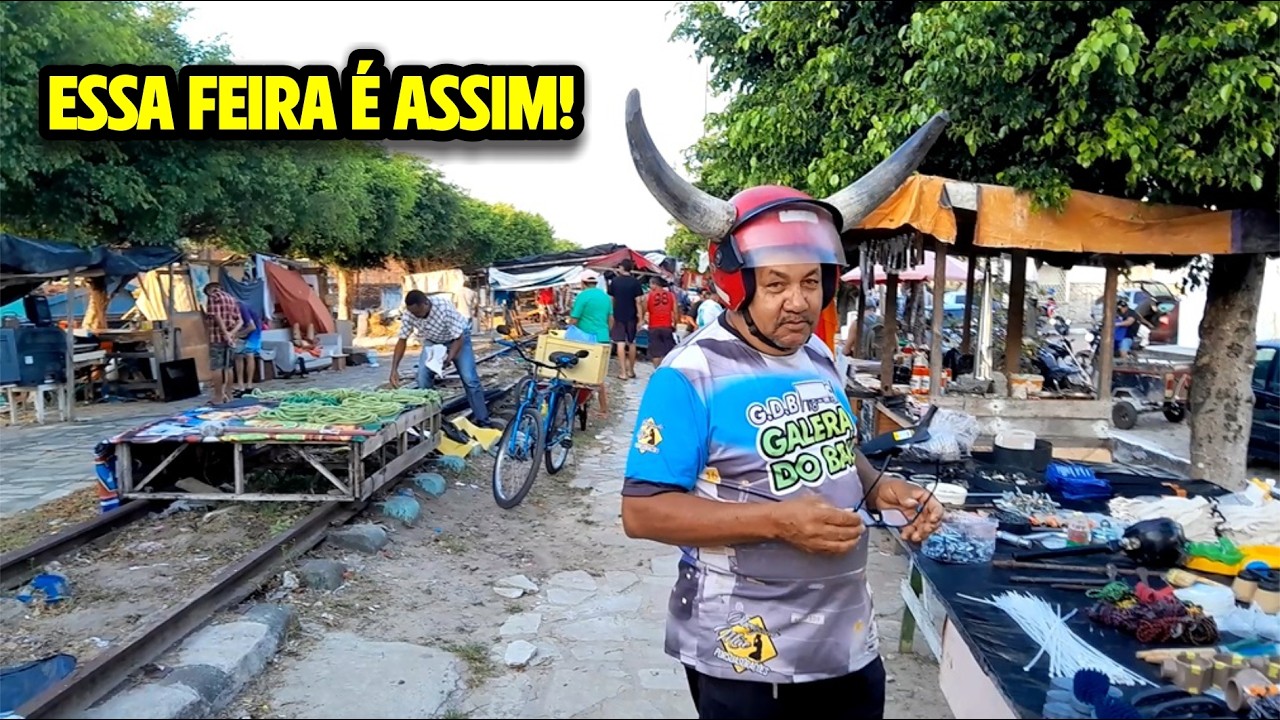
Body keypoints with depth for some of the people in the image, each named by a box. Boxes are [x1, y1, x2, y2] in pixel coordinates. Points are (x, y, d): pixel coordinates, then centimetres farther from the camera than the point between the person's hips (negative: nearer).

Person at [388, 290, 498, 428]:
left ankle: (482, 419, -6)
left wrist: (449, 358, -42)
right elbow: (402, 341, -15)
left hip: (457, 338, -4)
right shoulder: (408, 314, -26)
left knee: (469, 378, -14)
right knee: (423, 378, -12)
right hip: (432, 341, 4)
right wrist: (394, 369, -22)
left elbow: (459, 338, -29)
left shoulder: (445, 308, -38)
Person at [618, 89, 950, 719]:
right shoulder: (690, 377, -19)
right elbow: (641, 511, -21)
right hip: (743, 654, -7)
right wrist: (776, 520, -28)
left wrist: (880, 487, -4)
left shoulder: (819, 358, 4)